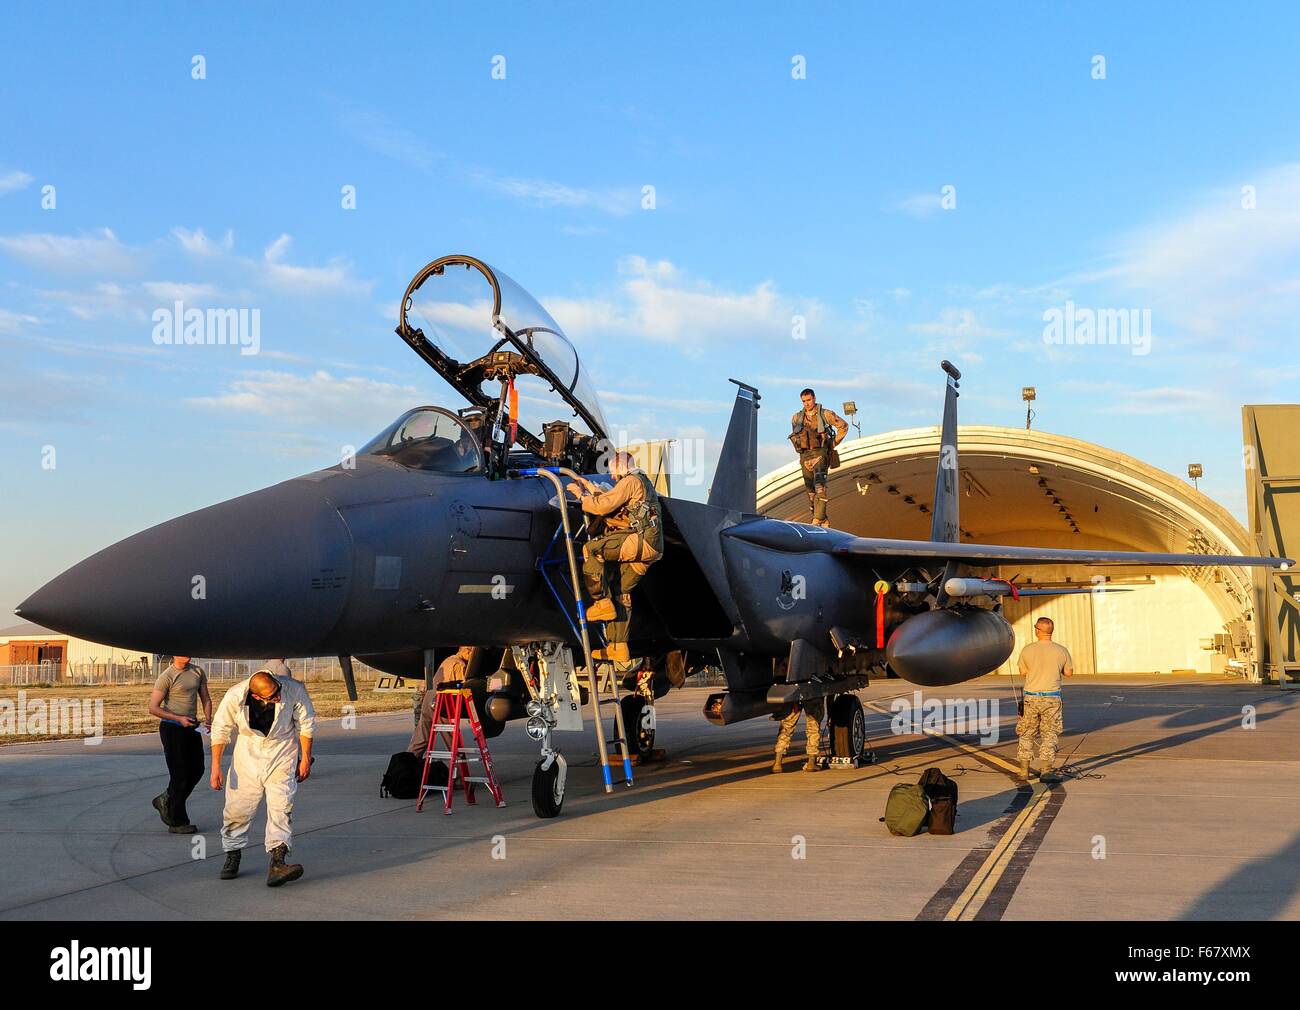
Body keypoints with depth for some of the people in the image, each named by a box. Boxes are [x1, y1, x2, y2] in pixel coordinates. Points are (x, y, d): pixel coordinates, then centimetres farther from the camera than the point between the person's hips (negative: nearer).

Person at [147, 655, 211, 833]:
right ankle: (177, 822, 5)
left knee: (196, 770, 9)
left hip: (191, 727, 7)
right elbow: (153, 708, -13)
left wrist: (208, 717, -5)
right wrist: (179, 718, -21)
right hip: (172, 728, -7)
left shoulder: (198, 672, 8)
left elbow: (206, 698, 14)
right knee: (180, 774, -4)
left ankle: (166, 801, 29)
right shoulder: (166, 677, -12)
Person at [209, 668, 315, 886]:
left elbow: (306, 724, -5)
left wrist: (305, 758, 0)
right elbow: (220, 730, -7)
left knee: (281, 806, -15)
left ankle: (277, 862, -22)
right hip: (248, 756, 1)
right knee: (237, 807, 2)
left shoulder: (294, 691, -22)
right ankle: (232, 855, 24)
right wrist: (216, 766, -6)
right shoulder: (235, 696, -22)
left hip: (282, 755, -1)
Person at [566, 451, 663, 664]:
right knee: (620, 592, 10)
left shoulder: (631, 481, -1)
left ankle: (602, 603, -15)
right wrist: (591, 488, 35)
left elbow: (603, 506, -9)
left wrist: (581, 495, 5)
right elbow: (612, 504, 33)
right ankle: (618, 648, 9)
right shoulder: (643, 483, 31)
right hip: (645, 547, 10)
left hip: (641, 540, -10)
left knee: (591, 548, -16)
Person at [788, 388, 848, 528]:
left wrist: (834, 443, 4)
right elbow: (794, 435, 29)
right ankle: (824, 521, 10)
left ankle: (818, 519, -27)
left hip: (820, 453, -5)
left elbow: (843, 426, 8)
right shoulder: (797, 417, 11)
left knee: (820, 486, -21)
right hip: (805, 456, 5)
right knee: (810, 489, 3)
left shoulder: (825, 414, 0)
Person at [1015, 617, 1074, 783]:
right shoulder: (1062, 651, -6)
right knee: (1049, 734, 4)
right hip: (1052, 698, -1)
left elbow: (1023, 672, 6)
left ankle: (1024, 769, 17)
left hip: (1031, 697, 1)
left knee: (1027, 734, 13)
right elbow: (1069, 673, 6)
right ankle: (1046, 770, -3)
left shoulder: (1027, 650, -6)